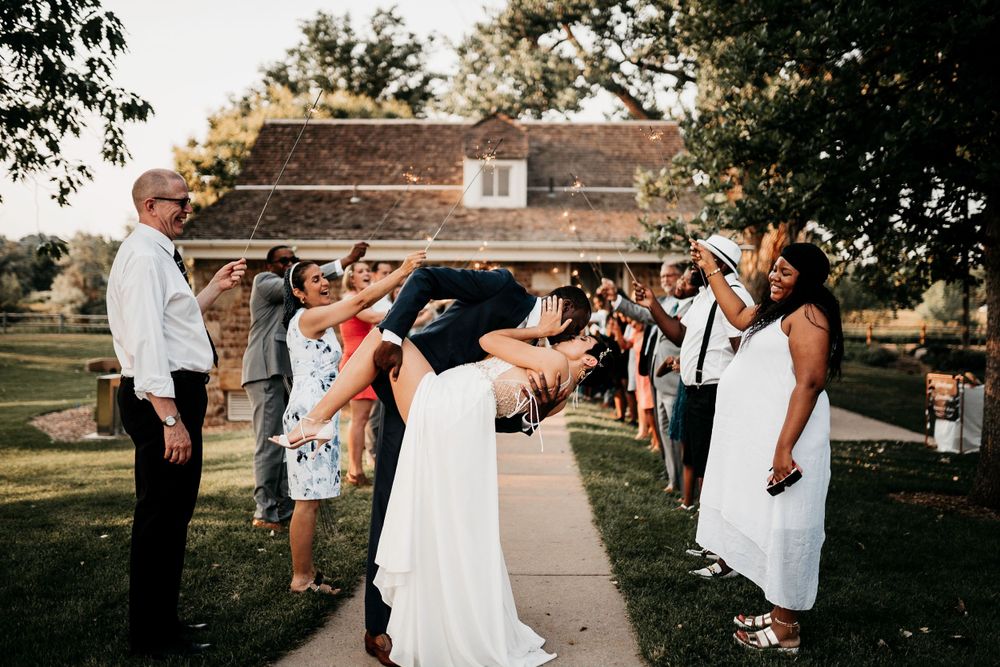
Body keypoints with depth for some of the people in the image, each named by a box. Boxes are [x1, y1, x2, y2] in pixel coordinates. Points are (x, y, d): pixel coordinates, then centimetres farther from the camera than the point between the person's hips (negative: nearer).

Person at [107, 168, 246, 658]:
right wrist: (171, 420, -26)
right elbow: (146, 340, -23)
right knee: (161, 516, -2)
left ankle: (160, 622, 31)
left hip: (177, 394, 11)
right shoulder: (143, 255, -15)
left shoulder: (159, 254, 18)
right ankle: (153, 637, 10)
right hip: (163, 397, -11)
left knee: (173, 513, 18)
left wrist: (215, 288, 18)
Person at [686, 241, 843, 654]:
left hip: (783, 438, -10)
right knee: (764, 524, 14)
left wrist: (785, 447, -28)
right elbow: (739, 316, 34)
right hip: (758, 438, 10)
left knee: (782, 528, -3)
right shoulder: (776, 312, 17)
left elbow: (810, 383, -22)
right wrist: (710, 269, 34)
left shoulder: (807, 314, -13)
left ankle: (785, 629, 7)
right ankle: (779, 615, 24)